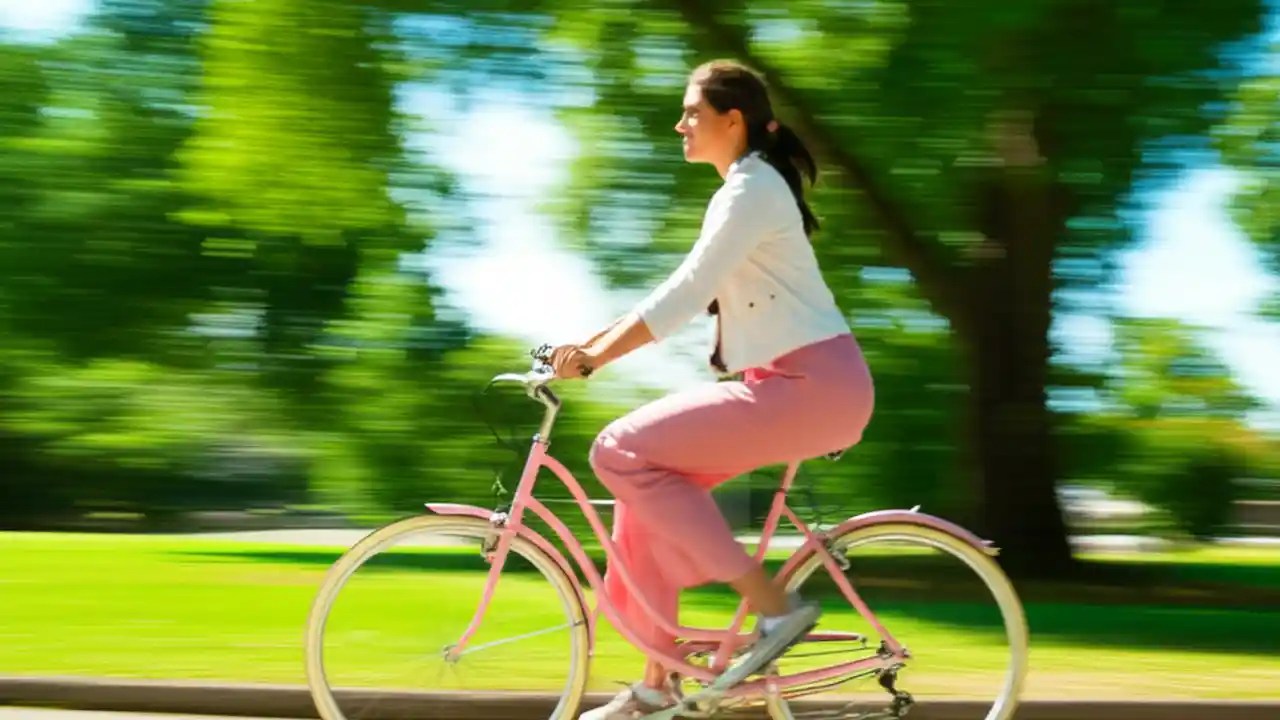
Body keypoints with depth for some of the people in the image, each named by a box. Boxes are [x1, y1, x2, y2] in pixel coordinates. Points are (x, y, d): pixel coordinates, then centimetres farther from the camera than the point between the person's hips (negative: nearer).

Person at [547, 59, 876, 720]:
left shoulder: (751, 190, -12)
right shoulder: (746, 188, 19)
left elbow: (685, 296, -20)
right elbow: (687, 295, 21)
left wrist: (594, 356, -19)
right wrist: (595, 340, 14)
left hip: (810, 387, -10)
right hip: (795, 384, 10)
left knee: (622, 453, -14)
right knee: (647, 486, 7)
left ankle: (772, 603, -11)